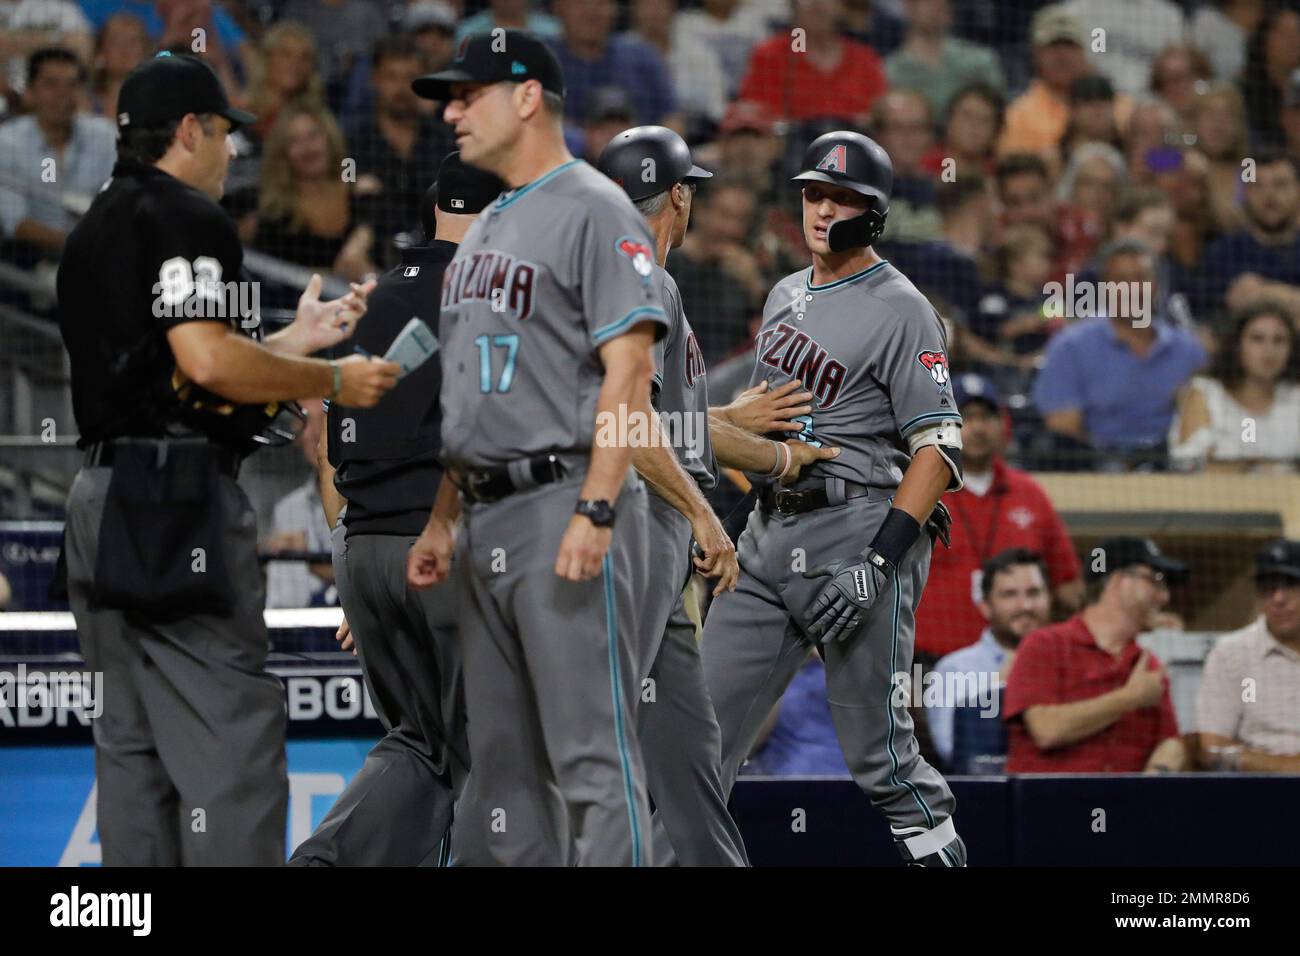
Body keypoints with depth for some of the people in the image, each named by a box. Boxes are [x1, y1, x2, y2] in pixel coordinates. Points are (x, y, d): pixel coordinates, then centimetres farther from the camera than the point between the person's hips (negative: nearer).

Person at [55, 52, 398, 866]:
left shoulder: (95, 229, 21)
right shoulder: (185, 218, -8)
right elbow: (207, 361, -20)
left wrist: (295, 342, 26)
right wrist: (334, 381, -9)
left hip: (106, 494, 10)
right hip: (180, 494, -10)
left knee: (135, 736, 10)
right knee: (231, 727, -11)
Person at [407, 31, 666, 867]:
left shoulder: (594, 211, -7)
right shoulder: (486, 228, 21)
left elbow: (629, 371, -16)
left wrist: (594, 513, -23)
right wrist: (441, 521, 19)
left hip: (566, 506, -10)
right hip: (486, 517, 10)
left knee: (591, 751, -12)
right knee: (500, 757, 10)